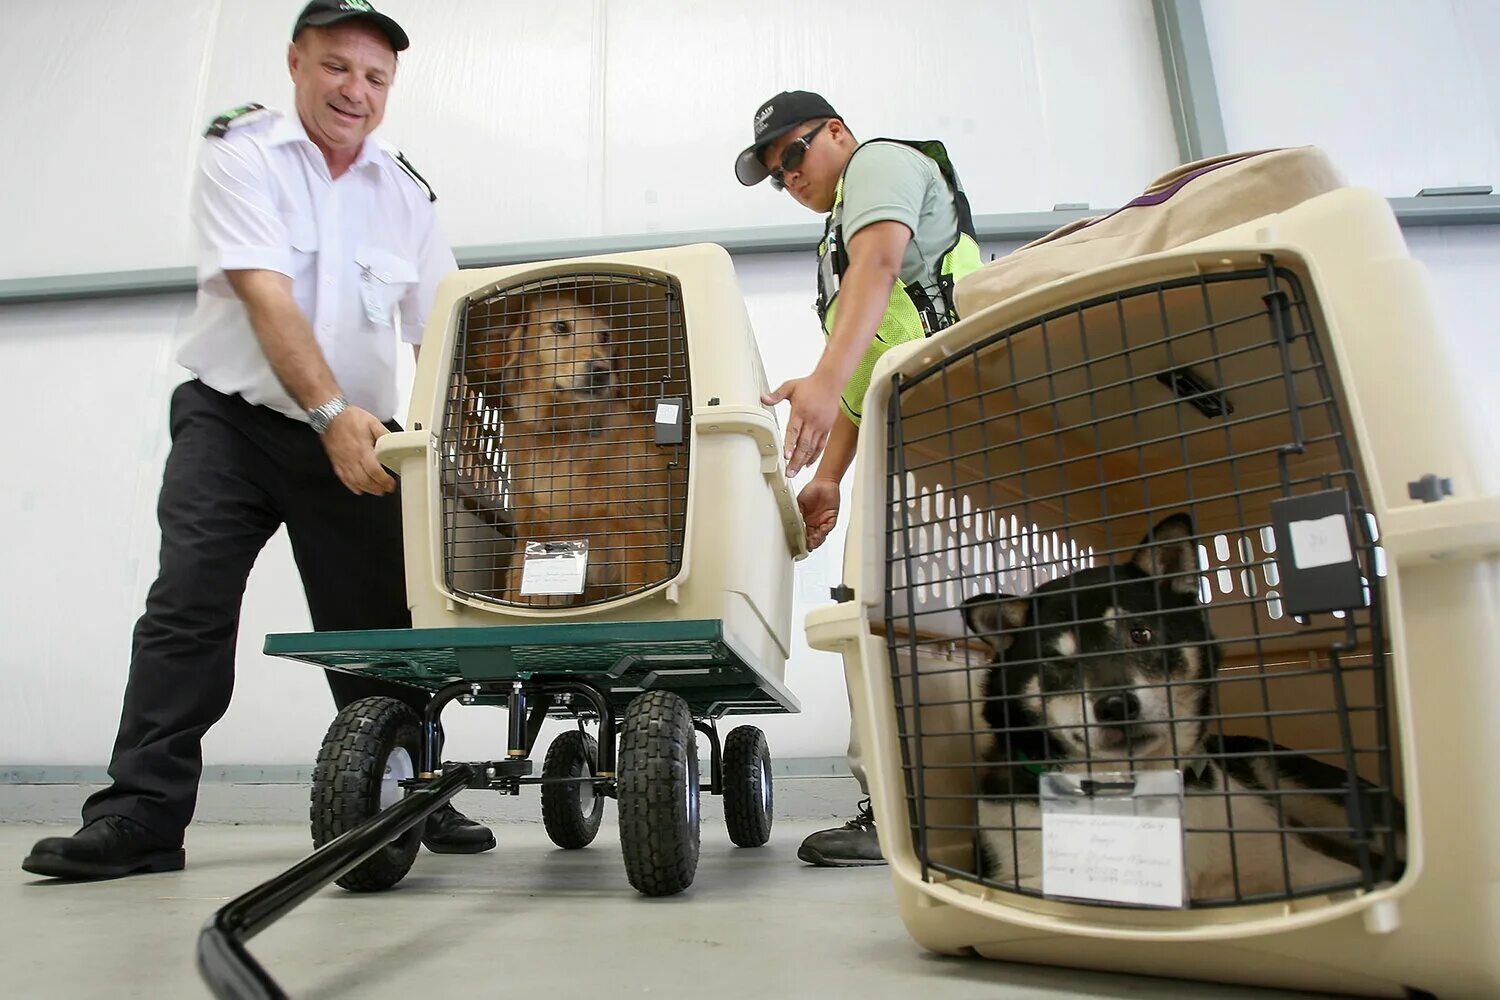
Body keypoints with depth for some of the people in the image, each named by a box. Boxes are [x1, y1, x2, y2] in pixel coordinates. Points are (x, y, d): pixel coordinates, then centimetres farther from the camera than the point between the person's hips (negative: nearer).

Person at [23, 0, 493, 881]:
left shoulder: (407, 193, 7)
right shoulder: (241, 152, -3)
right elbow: (266, 295, -18)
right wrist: (331, 412, -30)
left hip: (355, 439, 3)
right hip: (234, 417, -2)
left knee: (380, 625, 3)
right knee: (188, 607, -9)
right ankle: (142, 816, -1)